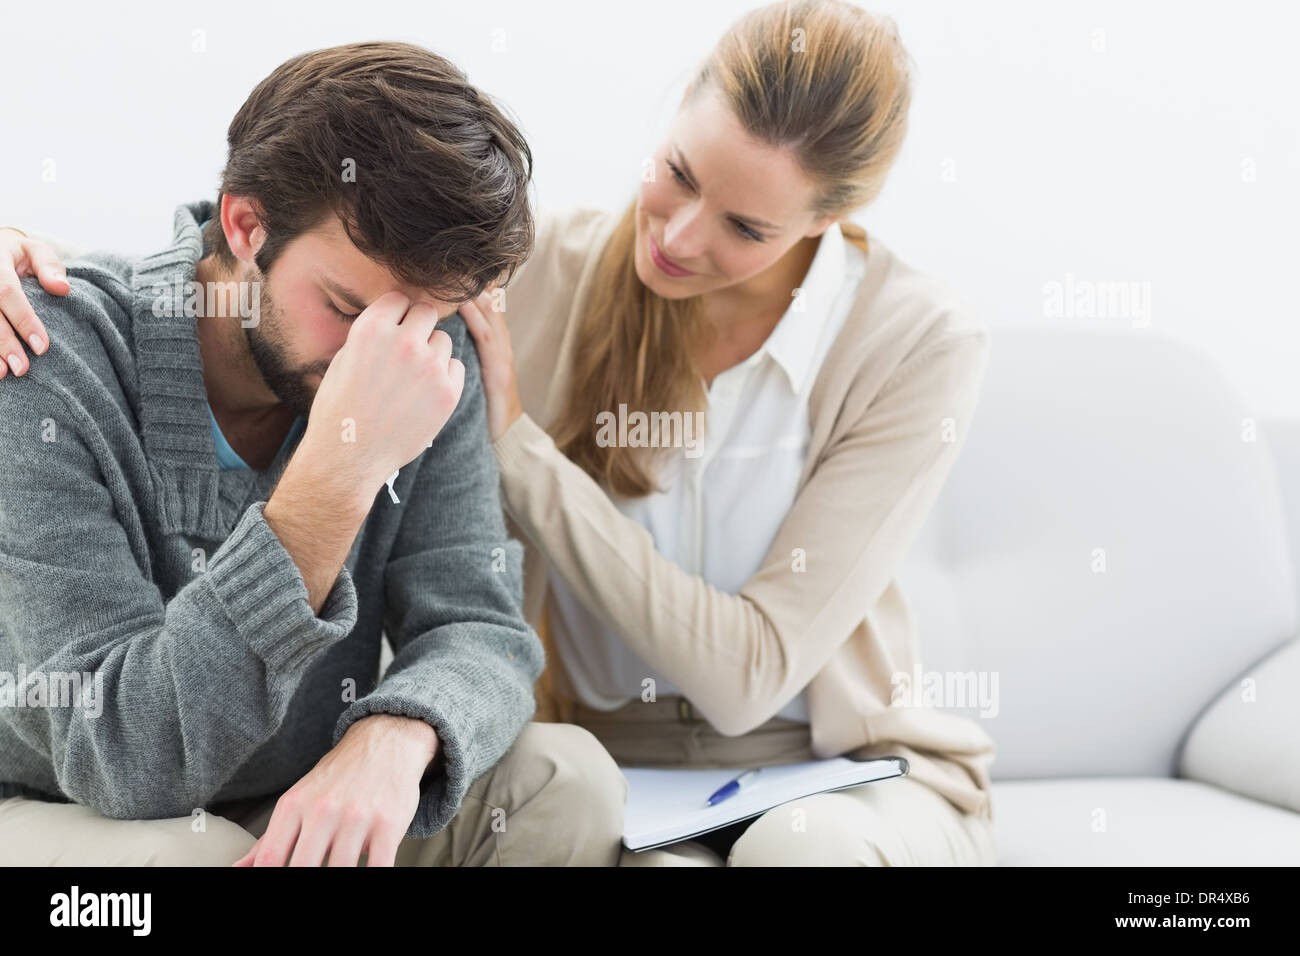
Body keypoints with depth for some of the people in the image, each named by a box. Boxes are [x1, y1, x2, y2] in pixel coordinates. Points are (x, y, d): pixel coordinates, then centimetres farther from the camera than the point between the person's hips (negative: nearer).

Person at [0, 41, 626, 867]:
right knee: (174, 849, -36)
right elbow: (127, 760, -30)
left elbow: (477, 624, -11)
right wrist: (339, 476, -39)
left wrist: (394, 736, -36)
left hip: (296, 812, 4)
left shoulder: (431, 364, -9)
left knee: (569, 781, -18)